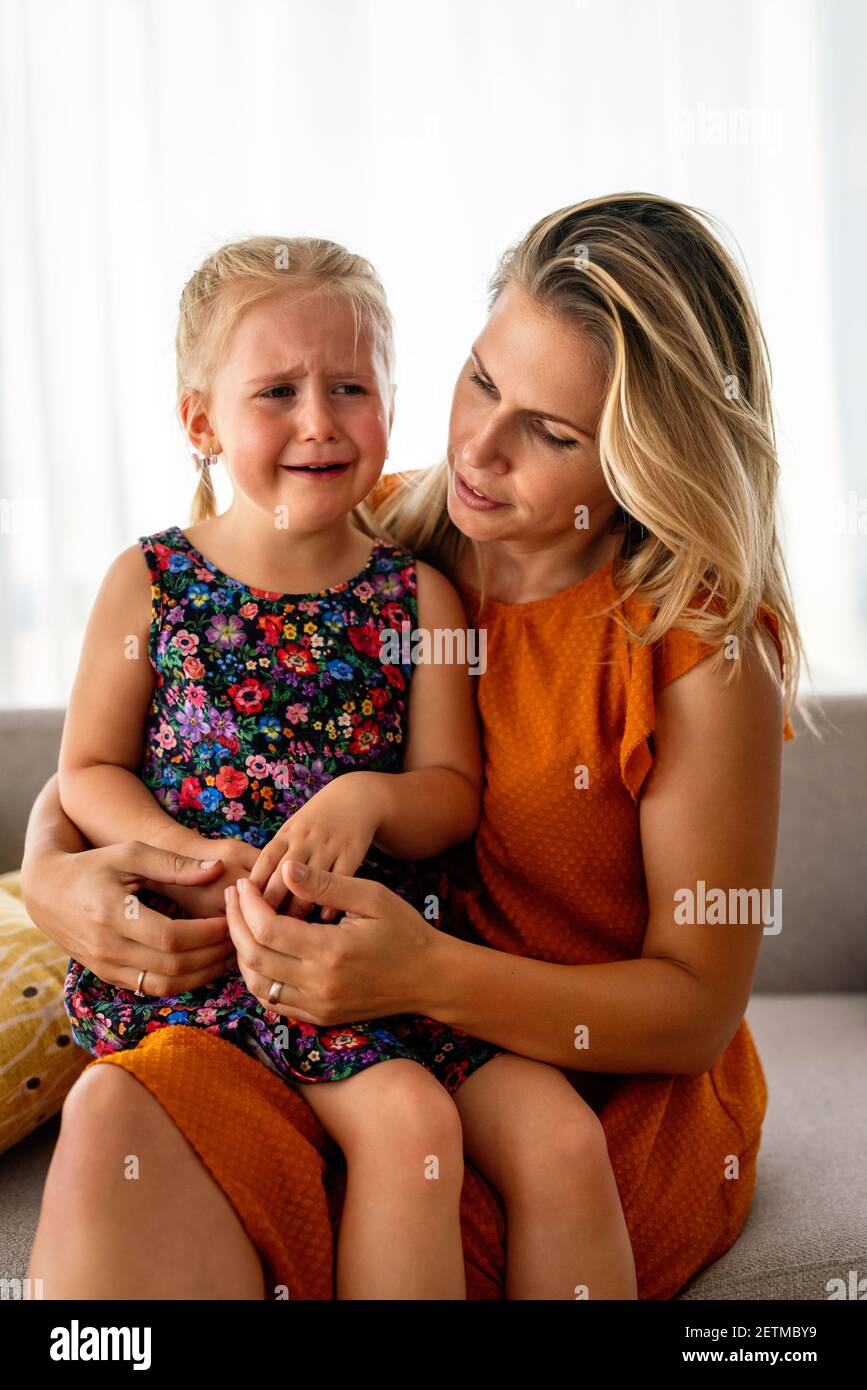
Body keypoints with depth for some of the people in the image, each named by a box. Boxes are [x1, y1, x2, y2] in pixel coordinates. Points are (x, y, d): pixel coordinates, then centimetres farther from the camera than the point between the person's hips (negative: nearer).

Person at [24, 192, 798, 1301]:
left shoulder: (706, 644, -13)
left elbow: (698, 1008, -11)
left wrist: (432, 976, -26)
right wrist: (54, 873, -16)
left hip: (616, 1096, -3)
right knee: (117, 1114, -28)